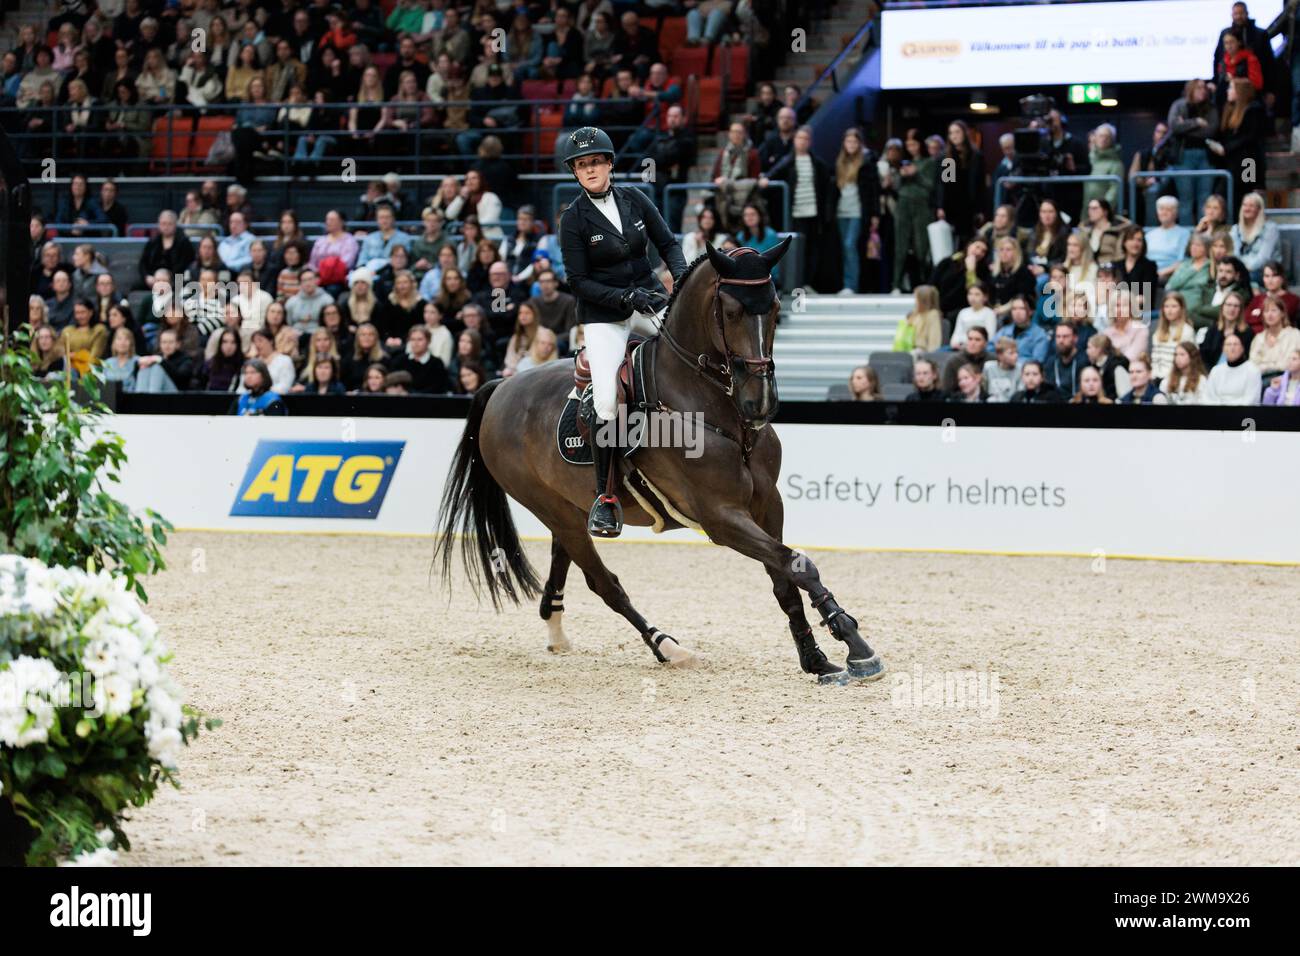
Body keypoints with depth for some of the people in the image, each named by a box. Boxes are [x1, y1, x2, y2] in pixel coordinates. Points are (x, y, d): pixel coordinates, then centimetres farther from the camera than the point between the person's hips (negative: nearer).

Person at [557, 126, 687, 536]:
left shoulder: (635, 200, 3)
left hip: (649, 298, 3)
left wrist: (682, 276, -12)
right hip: (603, 313, -3)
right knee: (607, 402, -19)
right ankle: (604, 495, -7)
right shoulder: (574, 220, -6)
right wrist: (625, 298, -20)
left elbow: (668, 243, 8)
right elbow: (579, 282, -8)